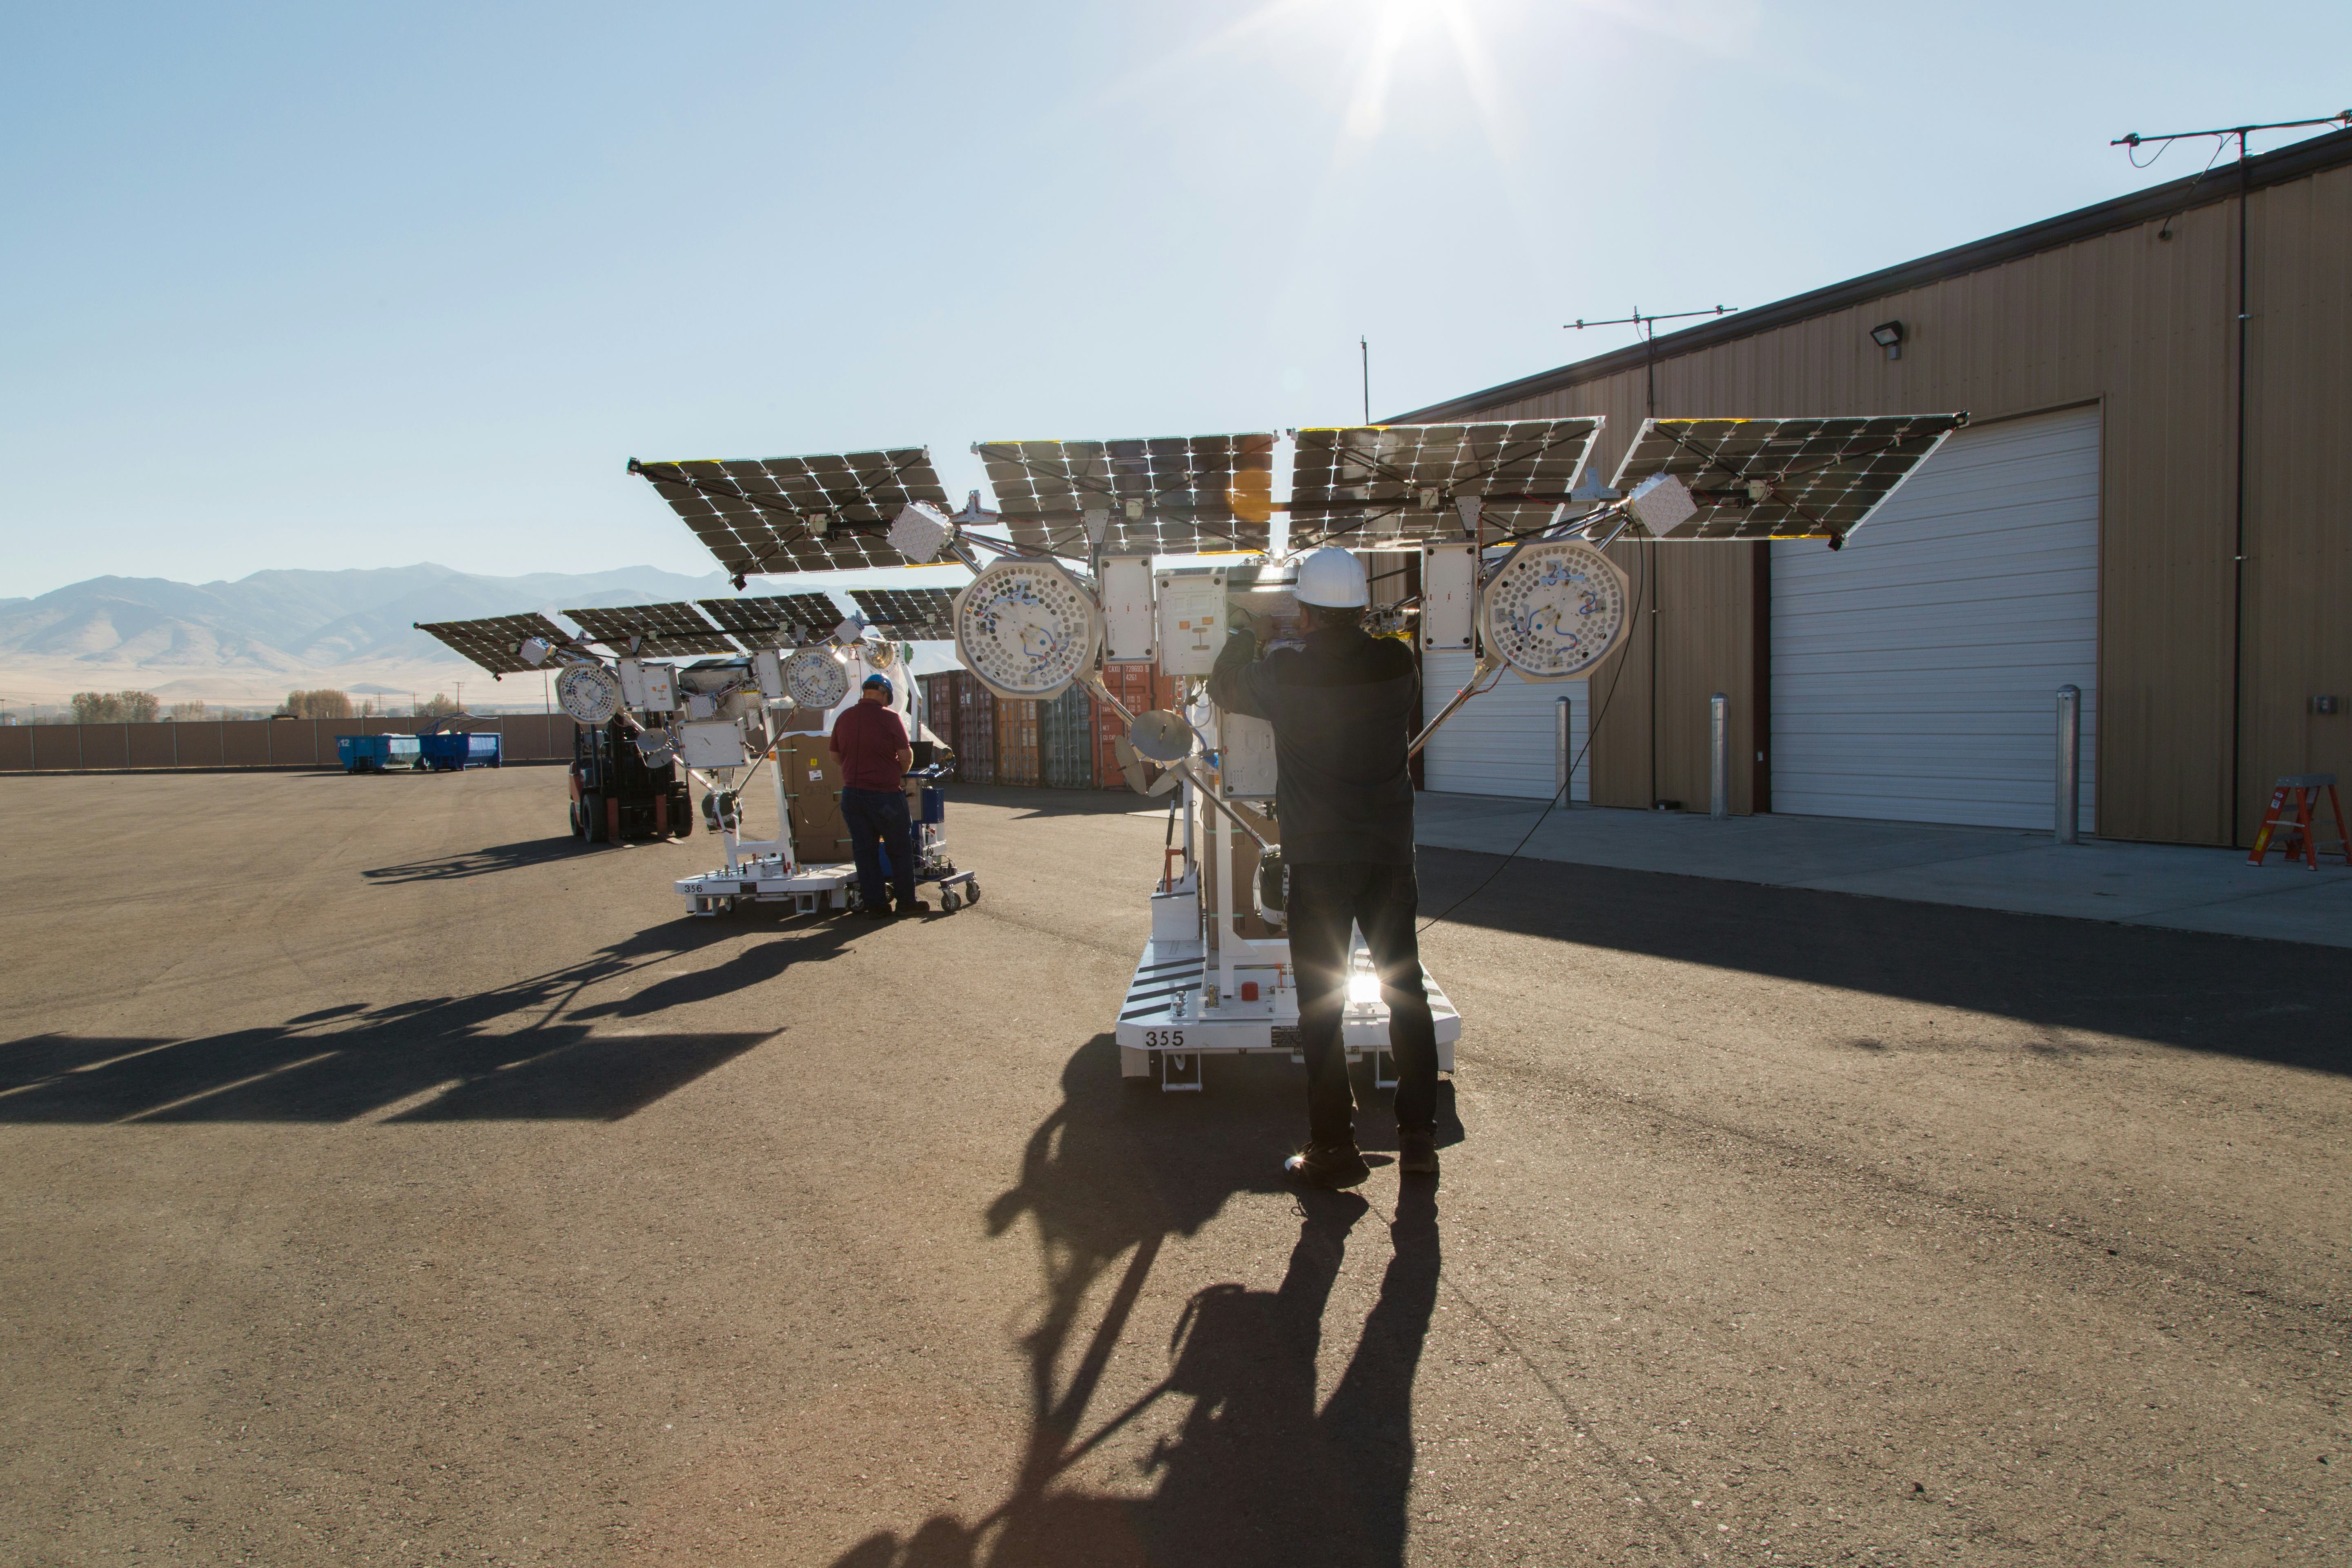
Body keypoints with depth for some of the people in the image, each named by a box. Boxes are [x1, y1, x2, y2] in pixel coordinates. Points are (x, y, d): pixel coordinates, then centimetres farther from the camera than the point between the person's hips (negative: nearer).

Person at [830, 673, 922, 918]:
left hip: (852, 794, 5)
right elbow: (906, 755, -10)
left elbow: (835, 755, 15)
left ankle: (875, 905, 12)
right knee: (900, 850, 8)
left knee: (864, 851, 10)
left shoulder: (844, 717, 6)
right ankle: (906, 902, 12)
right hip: (885, 794, -5)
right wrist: (900, 774, 9)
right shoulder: (889, 717, -9)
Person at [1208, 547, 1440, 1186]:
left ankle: (1334, 1150, 8)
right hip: (1392, 852, 3)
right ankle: (1419, 1139, 20)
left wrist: (1241, 640, 29)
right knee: (1405, 991, 14)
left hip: (1320, 860, -3)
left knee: (1321, 1004, 5)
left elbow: (1223, 688, 10)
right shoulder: (1397, 663, -2)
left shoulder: (1285, 673, -10)